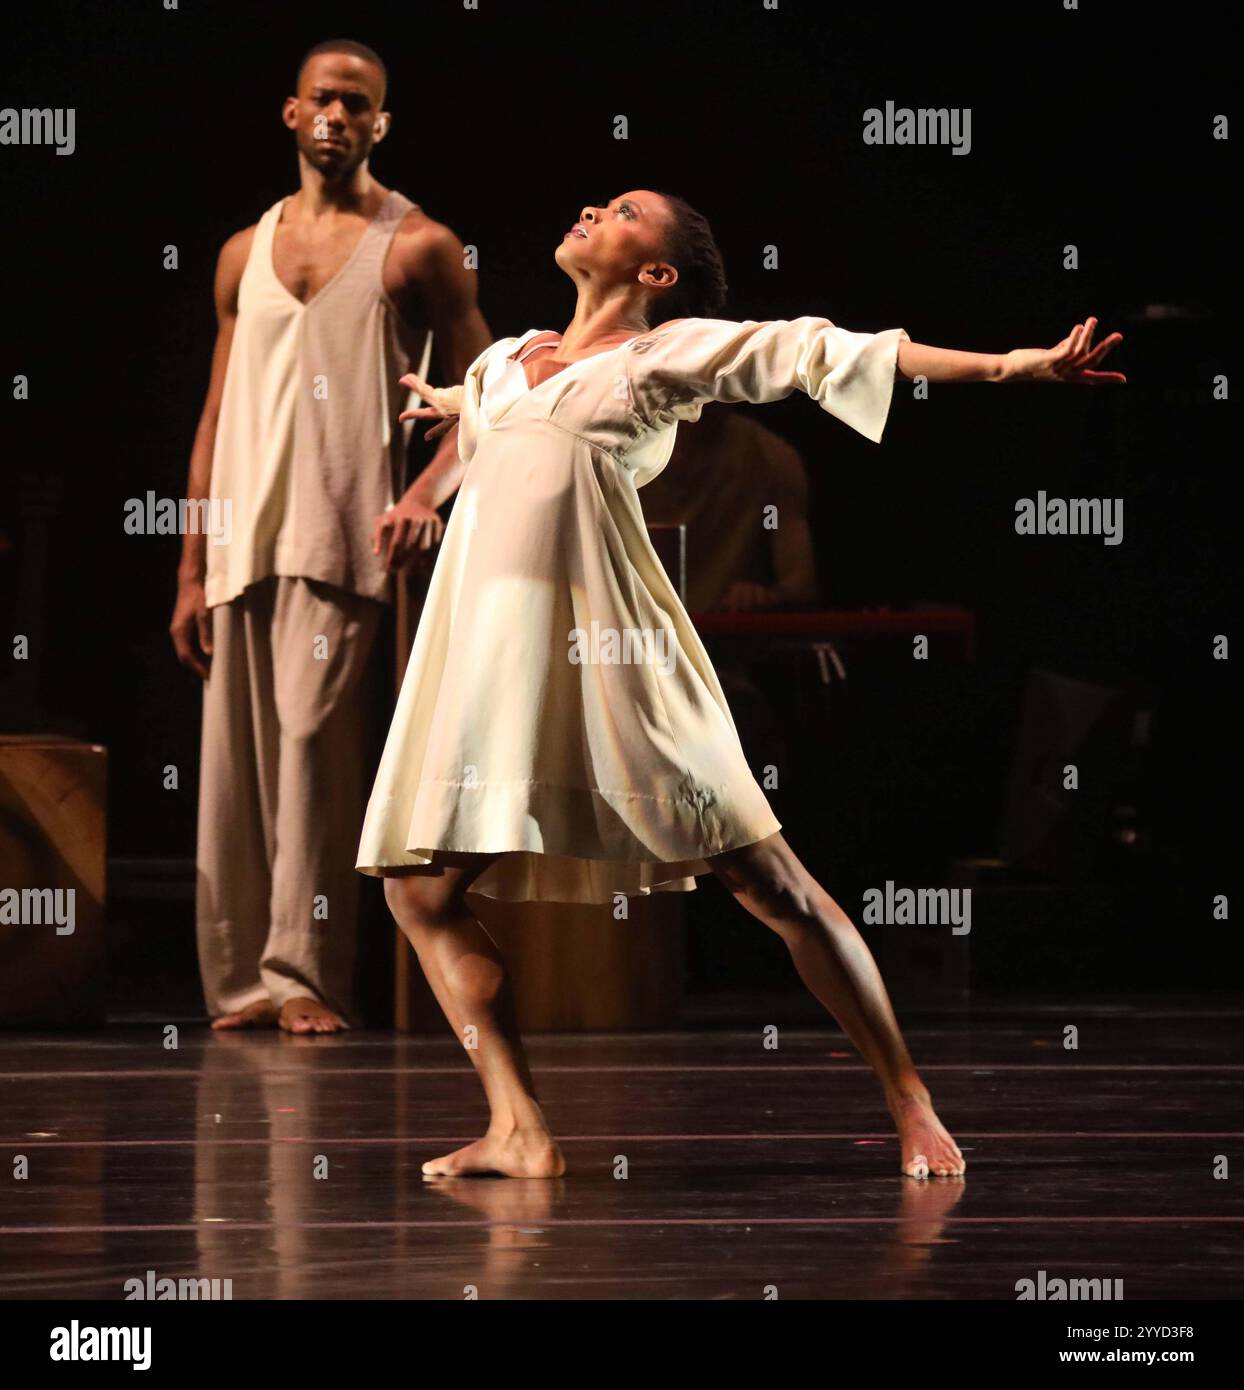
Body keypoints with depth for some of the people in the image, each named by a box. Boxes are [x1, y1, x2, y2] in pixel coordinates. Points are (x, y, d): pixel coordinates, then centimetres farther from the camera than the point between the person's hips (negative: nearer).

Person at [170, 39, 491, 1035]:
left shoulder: (417, 246, 5)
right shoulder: (247, 253, 18)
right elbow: (217, 418, 18)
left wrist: (428, 492, -16)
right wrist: (191, 571, 12)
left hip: (342, 537, -5)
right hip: (243, 540, 5)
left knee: (311, 730, -15)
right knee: (234, 756, 2)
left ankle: (306, 976, -15)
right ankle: (241, 980, 6)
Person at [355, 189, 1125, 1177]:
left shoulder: (672, 351, 7)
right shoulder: (506, 360, 21)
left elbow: (826, 352, 2)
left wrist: (1007, 364, -4)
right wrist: (447, 400, 69)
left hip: (602, 646, -6)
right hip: (486, 641, 6)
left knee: (766, 878, -6)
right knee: (422, 893, -2)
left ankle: (912, 1107, 2)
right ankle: (520, 1133, 3)